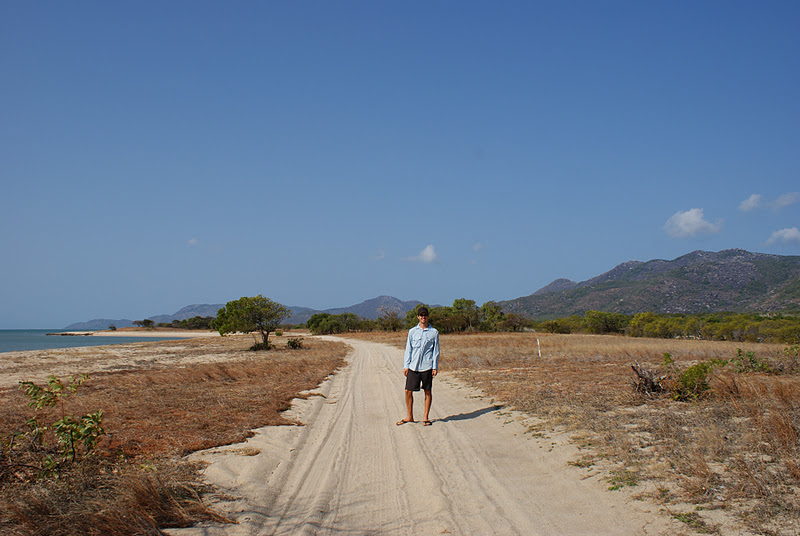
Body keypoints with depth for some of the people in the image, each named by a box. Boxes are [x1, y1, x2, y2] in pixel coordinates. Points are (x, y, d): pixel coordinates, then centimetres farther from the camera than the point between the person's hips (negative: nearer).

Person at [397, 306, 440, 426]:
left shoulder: (434, 332, 4)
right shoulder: (412, 331, 8)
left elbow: (436, 350, 5)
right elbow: (408, 349, 10)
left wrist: (435, 367, -3)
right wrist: (406, 366, 3)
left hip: (427, 366, -1)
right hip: (413, 366, 2)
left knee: (428, 391, 4)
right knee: (408, 391, 1)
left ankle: (426, 417, 15)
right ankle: (410, 417, 15)